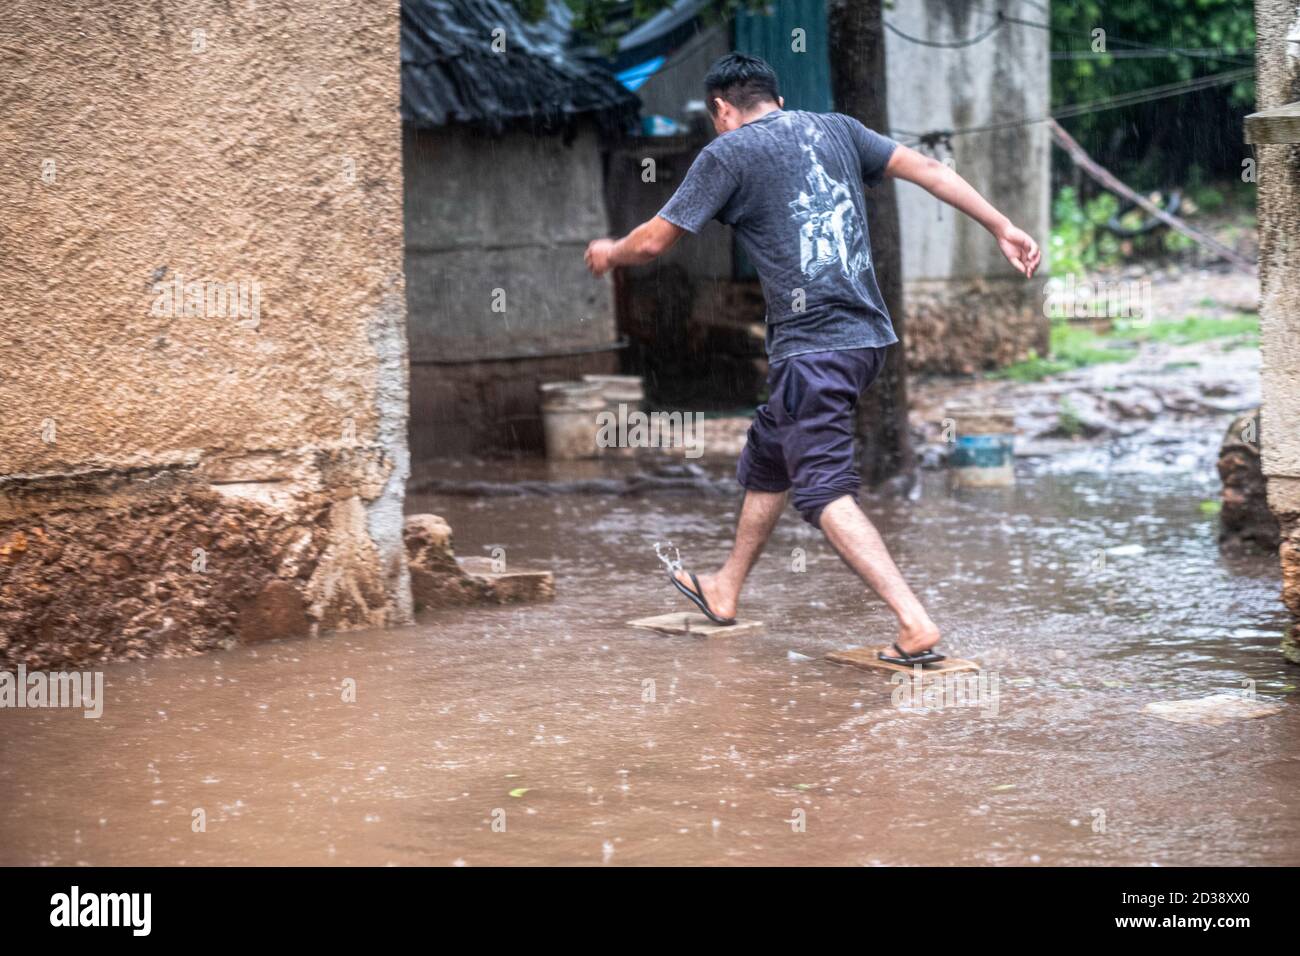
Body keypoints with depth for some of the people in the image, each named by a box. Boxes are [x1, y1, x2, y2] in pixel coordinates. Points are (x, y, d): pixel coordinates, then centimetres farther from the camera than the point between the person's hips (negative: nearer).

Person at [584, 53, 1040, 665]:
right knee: (767, 458, 23)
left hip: (811, 345, -8)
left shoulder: (727, 152, -1)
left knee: (826, 492, -9)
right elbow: (928, 169, 7)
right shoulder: (834, 129, 14)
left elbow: (654, 241, 2)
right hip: (867, 334, 8)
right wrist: (1002, 227, 7)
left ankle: (915, 623, -22)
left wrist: (609, 254, 24)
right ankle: (725, 592, 39)